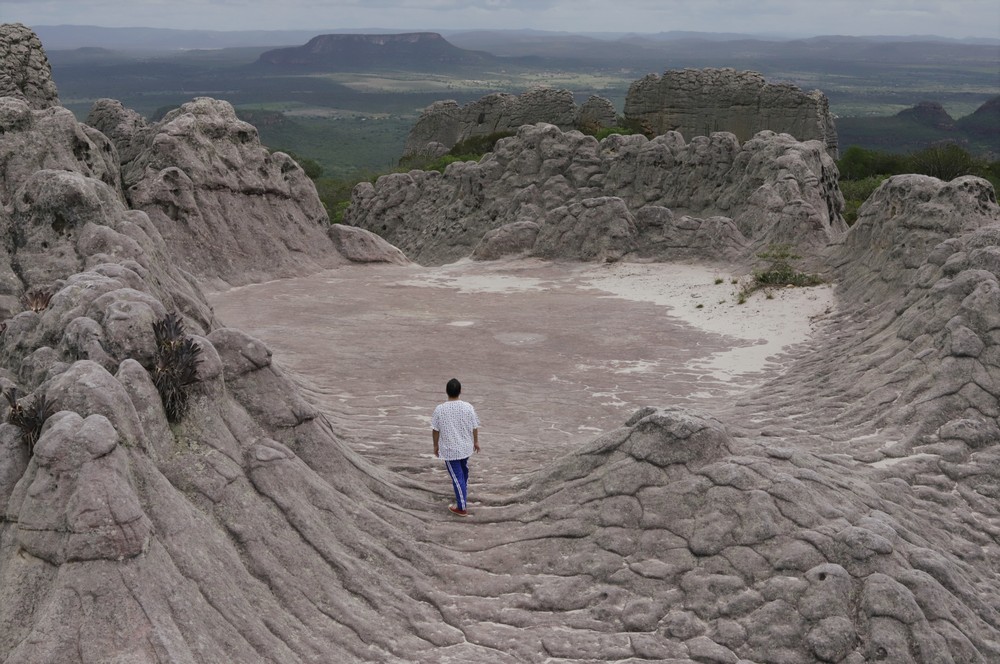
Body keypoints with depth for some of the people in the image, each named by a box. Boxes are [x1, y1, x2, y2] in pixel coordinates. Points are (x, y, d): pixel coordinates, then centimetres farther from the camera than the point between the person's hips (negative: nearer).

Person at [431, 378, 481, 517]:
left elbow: (435, 430, -8)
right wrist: (476, 441, 14)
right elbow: (474, 427, -3)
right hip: (466, 447, 3)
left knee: (457, 477, 4)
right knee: (464, 473, 26)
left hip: (449, 449, -3)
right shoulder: (468, 407, -12)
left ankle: (462, 508, 9)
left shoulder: (439, 409, -17)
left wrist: (436, 445, 8)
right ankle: (463, 499, 46)